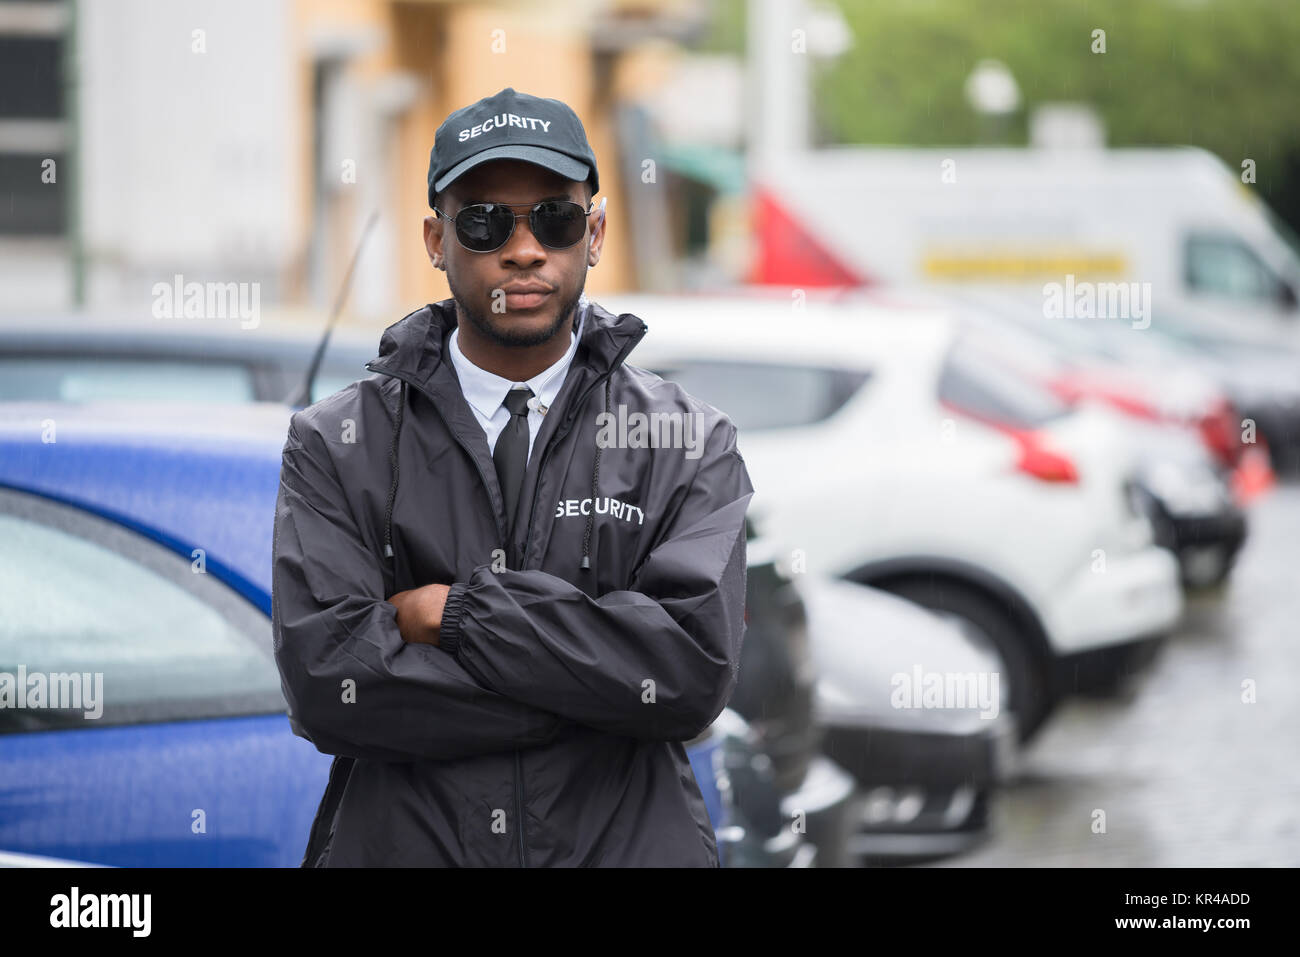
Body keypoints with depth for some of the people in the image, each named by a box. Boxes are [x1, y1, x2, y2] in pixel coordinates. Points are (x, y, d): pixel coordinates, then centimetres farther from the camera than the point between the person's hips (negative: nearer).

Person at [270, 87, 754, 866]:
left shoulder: (688, 442, -2)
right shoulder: (336, 447, -2)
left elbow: (697, 669, -16)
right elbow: (323, 678, -16)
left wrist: (458, 613, -17)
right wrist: (609, 677, -18)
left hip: (629, 843, 1)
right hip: (398, 845, 0)